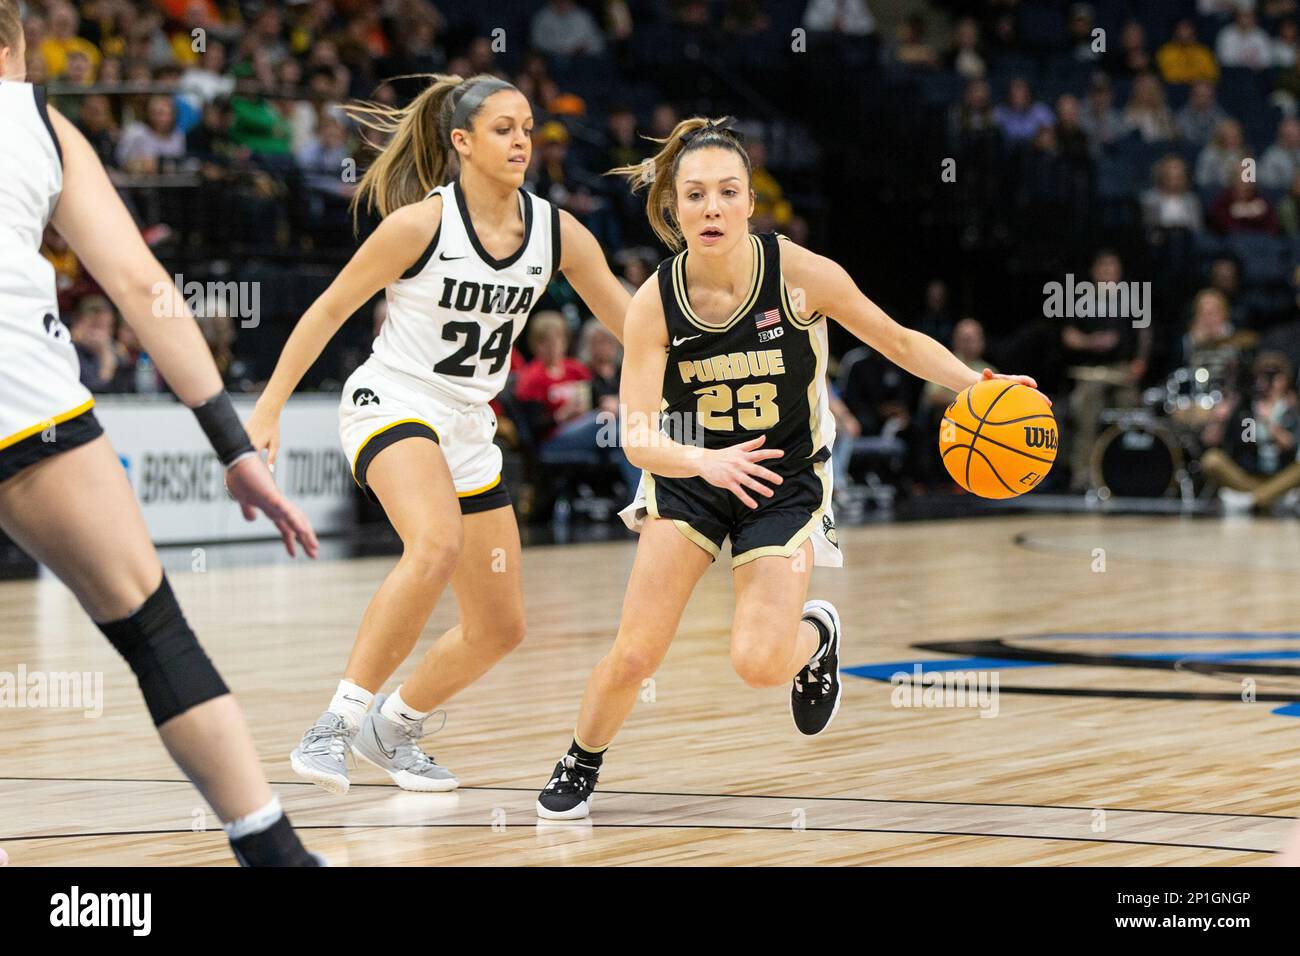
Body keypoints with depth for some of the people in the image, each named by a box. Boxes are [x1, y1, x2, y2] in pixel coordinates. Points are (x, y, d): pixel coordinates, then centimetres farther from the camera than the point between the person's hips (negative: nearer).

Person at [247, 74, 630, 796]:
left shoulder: (556, 233, -2)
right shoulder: (419, 223, -15)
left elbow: (632, 321, 6)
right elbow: (331, 308, -7)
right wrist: (270, 405, -7)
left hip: (467, 429, 6)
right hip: (391, 404, -6)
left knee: (499, 629, 8)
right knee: (437, 543, -37)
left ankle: (394, 727, 32)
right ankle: (338, 720, -29)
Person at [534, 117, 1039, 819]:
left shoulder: (802, 274, -20)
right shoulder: (654, 304, -18)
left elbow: (899, 341, -5)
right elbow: (637, 438, -23)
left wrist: (977, 384, -20)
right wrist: (705, 461, -42)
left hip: (785, 479, -1)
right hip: (688, 476, 1)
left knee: (759, 663, -17)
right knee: (634, 657, -9)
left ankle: (814, 633, 21)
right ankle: (580, 766, 22)